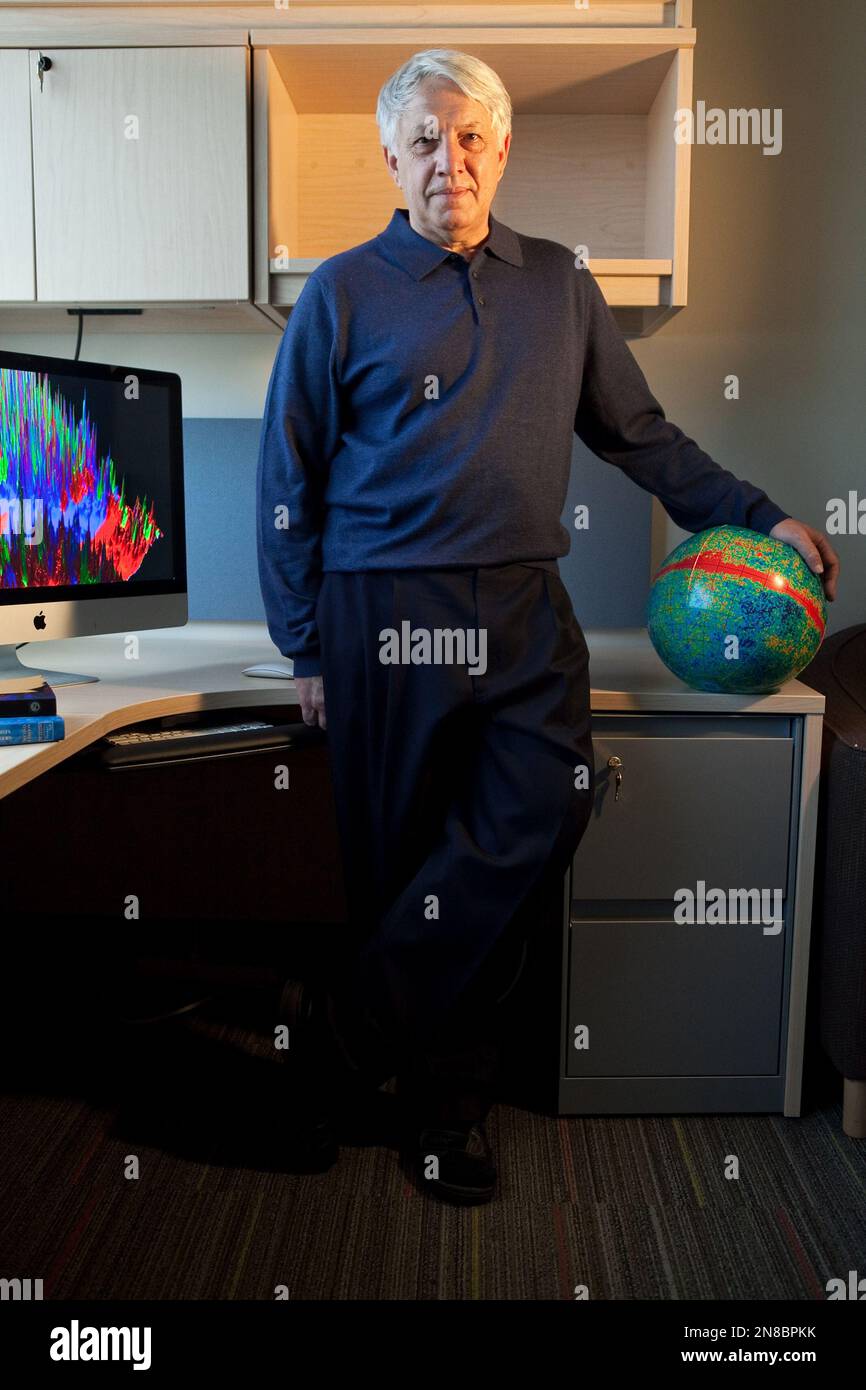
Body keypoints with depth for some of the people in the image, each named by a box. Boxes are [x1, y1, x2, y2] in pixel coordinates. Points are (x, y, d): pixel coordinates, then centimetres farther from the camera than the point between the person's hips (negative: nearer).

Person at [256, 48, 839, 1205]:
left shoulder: (560, 287, 14)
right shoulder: (344, 294, 5)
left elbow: (640, 435, 20)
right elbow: (287, 484, 4)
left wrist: (757, 515, 13)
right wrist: (305, 650, 1)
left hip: (525, 610, 3)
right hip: (387, 613, -2)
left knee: (545, 809, -17)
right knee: (403, 856, 2)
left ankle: (348, 1029, -3)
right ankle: (444, 1093, 21)